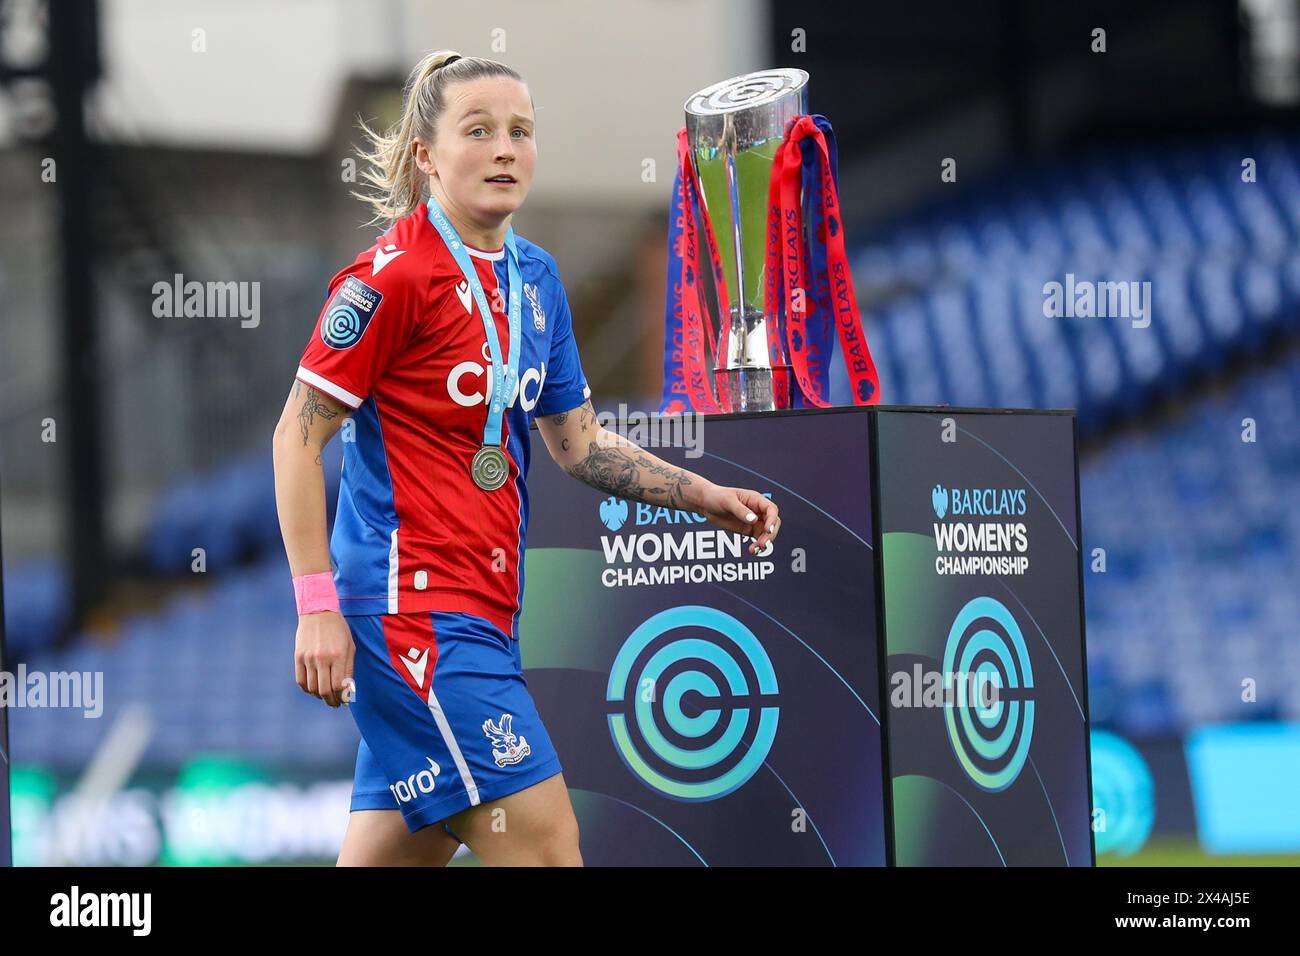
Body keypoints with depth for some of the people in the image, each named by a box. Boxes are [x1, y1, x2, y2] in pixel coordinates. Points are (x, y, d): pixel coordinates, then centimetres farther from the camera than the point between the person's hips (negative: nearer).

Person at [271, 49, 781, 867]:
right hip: (414, 607, -8)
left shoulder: (536, 278, 12)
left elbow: (579, 444, 20)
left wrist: (708, 498, 9)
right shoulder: (393, 276, -11)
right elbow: (298, 436, -10)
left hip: (485, 614, 8)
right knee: (545, 848, -13)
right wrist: (317, 606, -16)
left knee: (398, 850, 10)